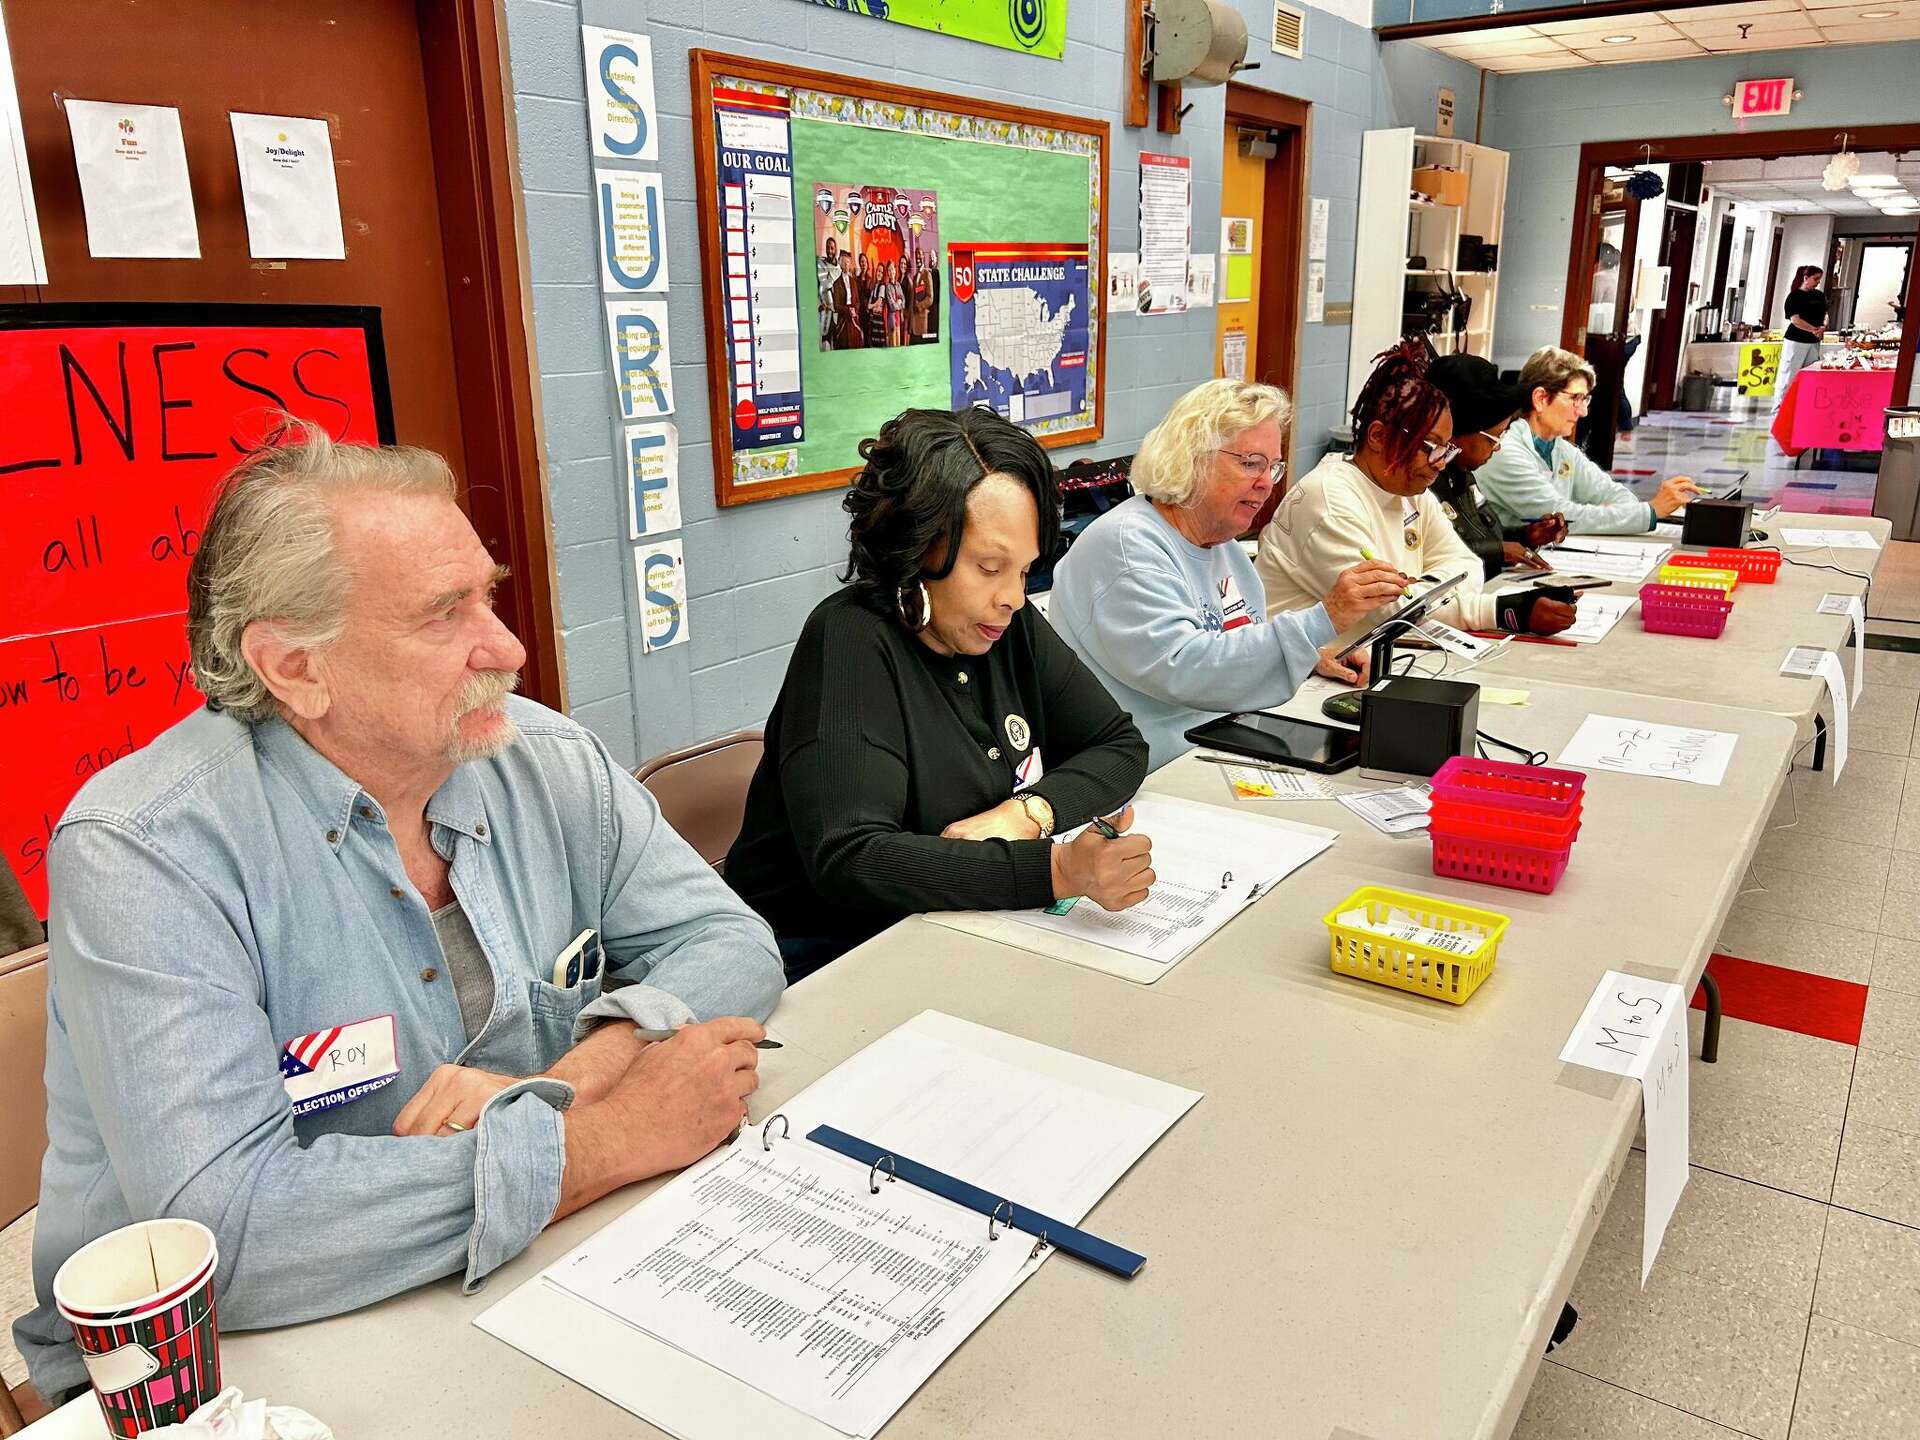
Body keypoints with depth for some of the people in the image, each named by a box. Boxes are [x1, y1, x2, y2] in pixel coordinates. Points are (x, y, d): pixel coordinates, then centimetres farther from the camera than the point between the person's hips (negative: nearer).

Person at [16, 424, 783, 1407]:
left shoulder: (548, 763, -5)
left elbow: (731, 942, -3)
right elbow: (226, 1225, -28)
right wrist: (608, 1137, -25)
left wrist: (566, 1082, -21)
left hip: (520, 1296, 4)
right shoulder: (143, 851, -20)